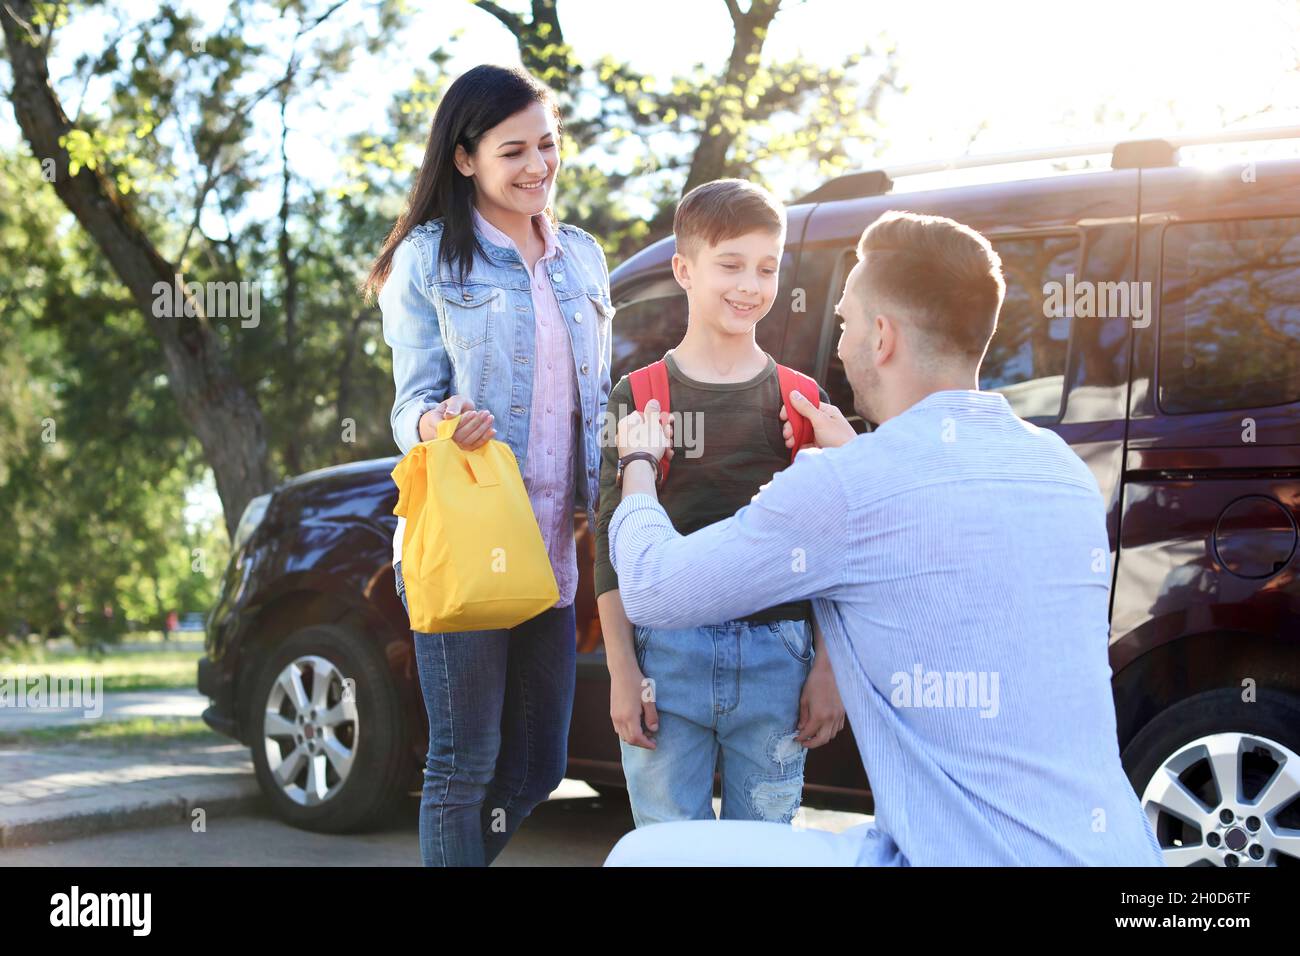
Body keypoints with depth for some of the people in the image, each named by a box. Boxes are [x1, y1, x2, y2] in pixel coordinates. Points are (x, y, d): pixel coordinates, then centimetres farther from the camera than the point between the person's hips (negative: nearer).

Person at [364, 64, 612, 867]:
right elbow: (413, 403, -2)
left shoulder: (582, 258, 14)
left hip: (552, 550, 5)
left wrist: (604, 515, 4)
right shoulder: (430, 258, 0)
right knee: (466, 761, -2)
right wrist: (436, 424, -25)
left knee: (537, 768, 9)